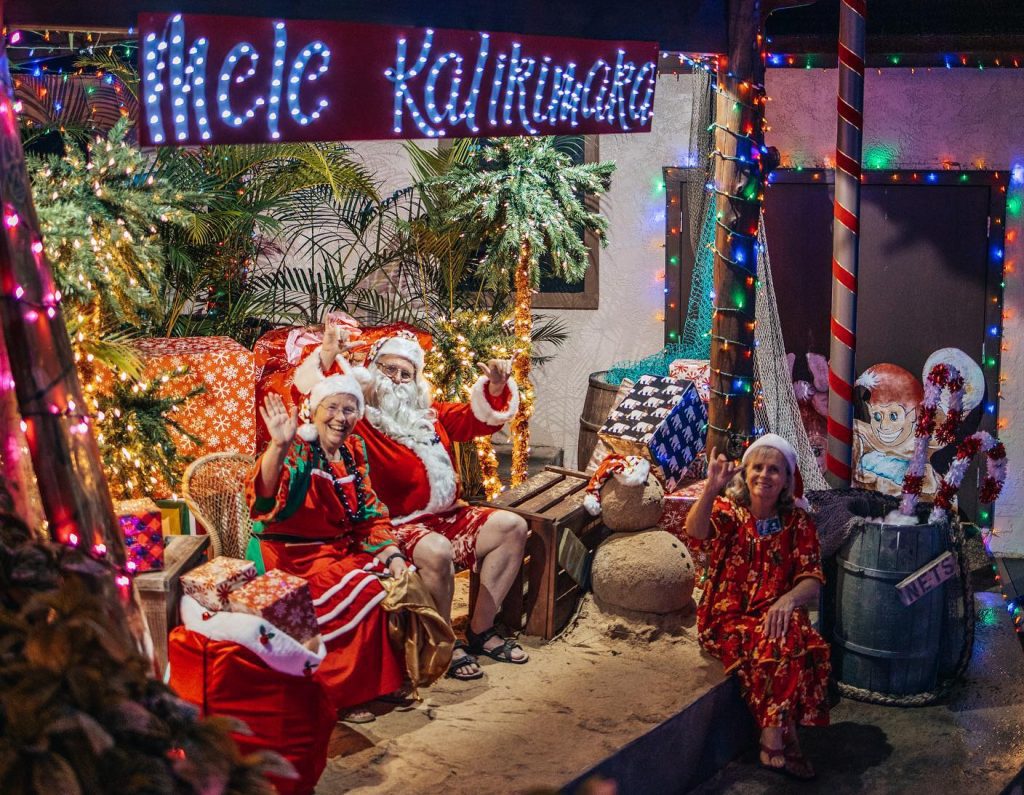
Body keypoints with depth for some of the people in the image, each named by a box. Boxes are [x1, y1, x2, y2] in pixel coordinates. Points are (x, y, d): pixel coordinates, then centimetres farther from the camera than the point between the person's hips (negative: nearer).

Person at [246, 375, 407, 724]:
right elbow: (263, 498, -31)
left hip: (342, 549, 7)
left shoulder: (354, 451, 7)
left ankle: (392, 676, 5)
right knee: (364, 592, -25)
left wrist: (393, 554, -5)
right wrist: (278, 446, -46)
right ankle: (341, 694, -10)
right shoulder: (296, 449, -13)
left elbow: (370, 513, 10)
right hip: (292, 556, -7)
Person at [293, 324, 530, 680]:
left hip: (447, 516, 8)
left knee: (512, 527, -1)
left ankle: (480, 630, 3)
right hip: (398, 527, -8)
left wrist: (496, 386, 3)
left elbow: (482, 416, 21)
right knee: (437, 551, -37)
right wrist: (327, 352, -22)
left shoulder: (429, 414, 17)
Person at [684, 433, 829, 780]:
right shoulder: (727, 511, -1)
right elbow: (696, 533, -24)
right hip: (727, 618, -2)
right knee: (772, 644, -31)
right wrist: (712, 488, -42)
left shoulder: (797, 522, 5)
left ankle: (773, 741, -20)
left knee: (792, 639, -31)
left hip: (776, 615, 2)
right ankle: (785, 739, -17)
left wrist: (788, 599, -28)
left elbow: (812, 580, -5)